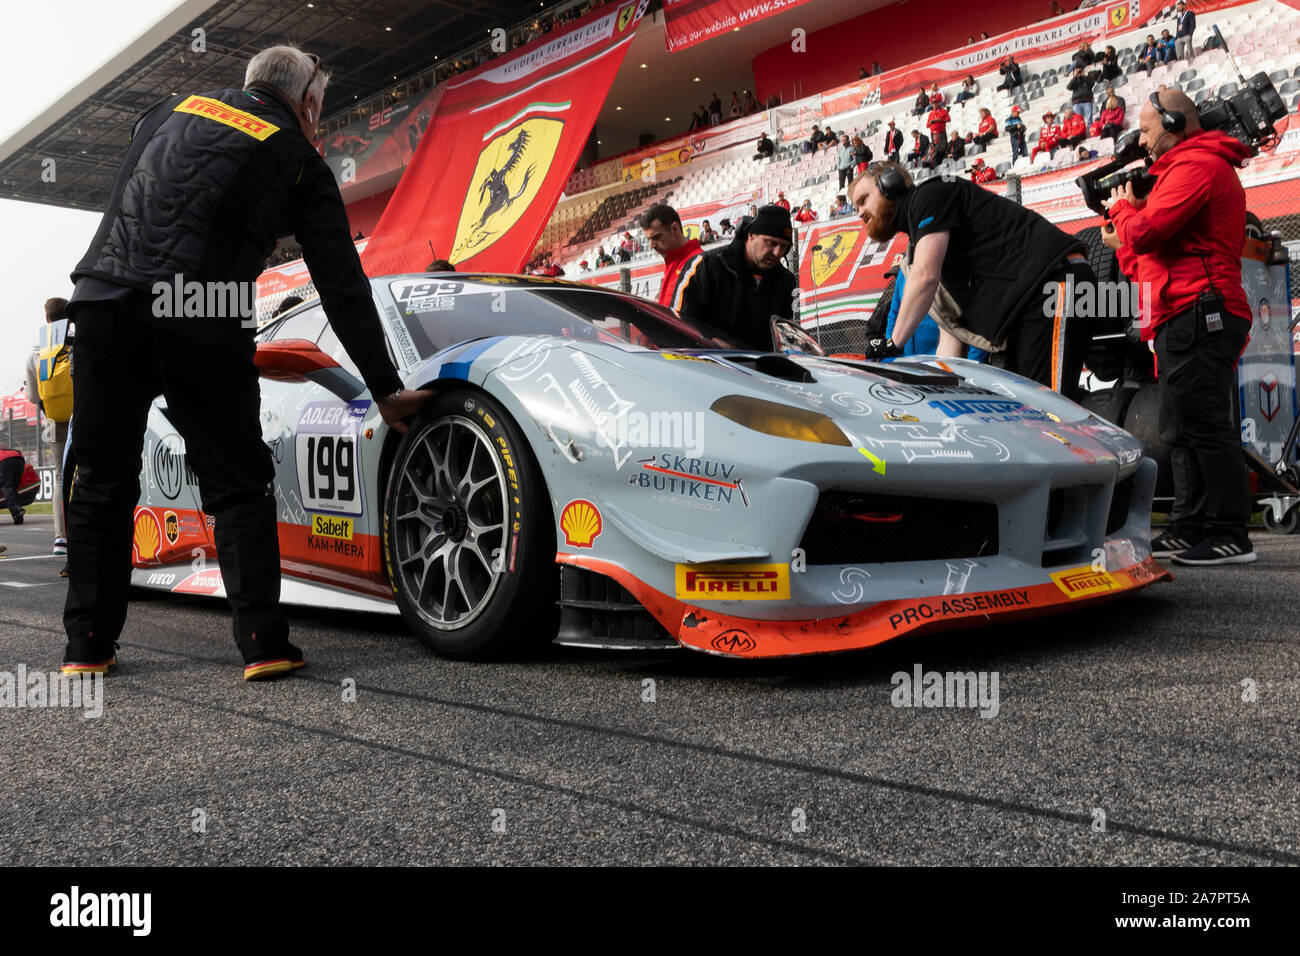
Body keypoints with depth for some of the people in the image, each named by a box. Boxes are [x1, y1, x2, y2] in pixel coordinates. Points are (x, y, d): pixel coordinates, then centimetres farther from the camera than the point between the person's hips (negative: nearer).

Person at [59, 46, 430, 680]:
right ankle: (263, 644, 1)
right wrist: (386, 390, 9)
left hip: (103, 295, 4)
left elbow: (123, 196, 27)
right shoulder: (301, 162, 12)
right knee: (238, 486, 6)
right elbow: (343, 288, 8)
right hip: (199, 323, -4)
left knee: (100, 481, 12)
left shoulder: (176, 108, 26)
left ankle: (87, 646, 16)